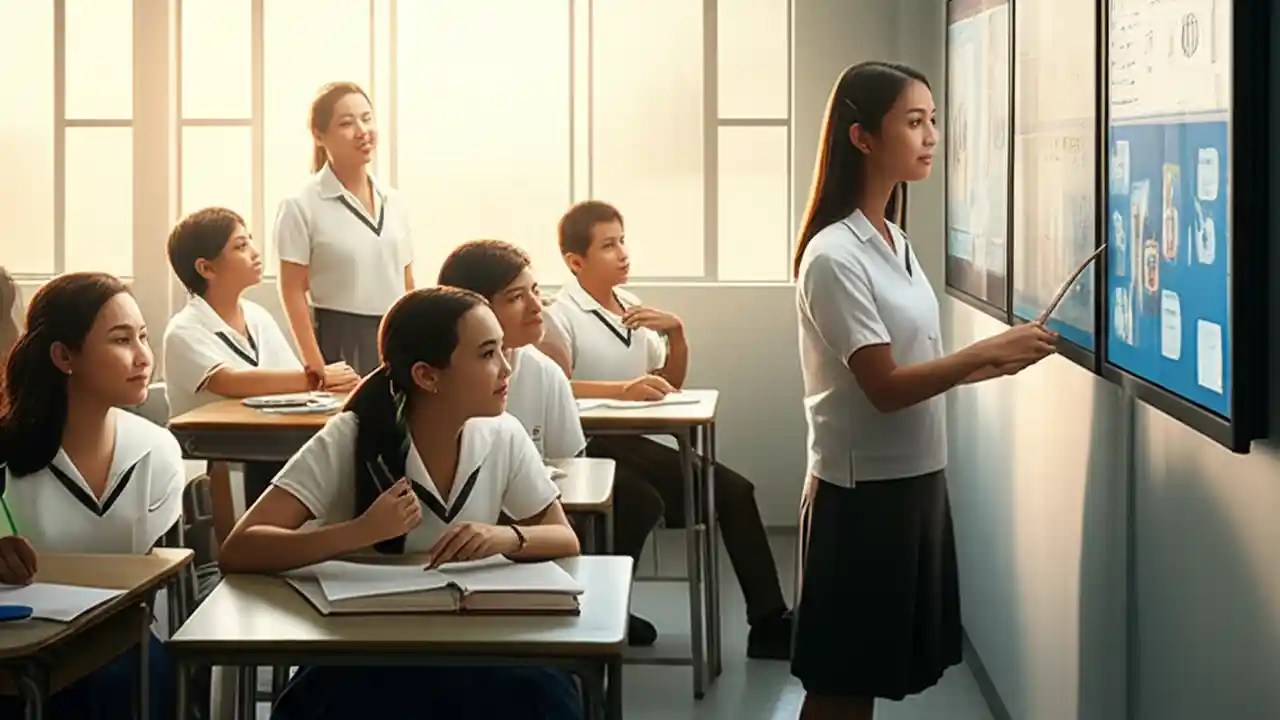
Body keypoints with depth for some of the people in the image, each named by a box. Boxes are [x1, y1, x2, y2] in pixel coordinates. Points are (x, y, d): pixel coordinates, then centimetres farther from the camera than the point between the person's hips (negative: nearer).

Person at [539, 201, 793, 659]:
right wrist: (622, 389, -42)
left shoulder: (633, 308, 14)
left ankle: (768, 621, 1)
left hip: (631, 444, 8)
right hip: (586, 448, -7)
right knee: (642, 502, -33)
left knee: (732, 491, -3)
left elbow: (670, 384, 17)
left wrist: (676, 332, -1)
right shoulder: (561, 315, -9)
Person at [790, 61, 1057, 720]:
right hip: (863, 490, -8)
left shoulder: (897, 244, 10)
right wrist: (986, 351, -23)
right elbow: (883, 386, -20)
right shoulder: (834, 257, -17)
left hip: (914, 480, 8)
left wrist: (990, 365, 2)